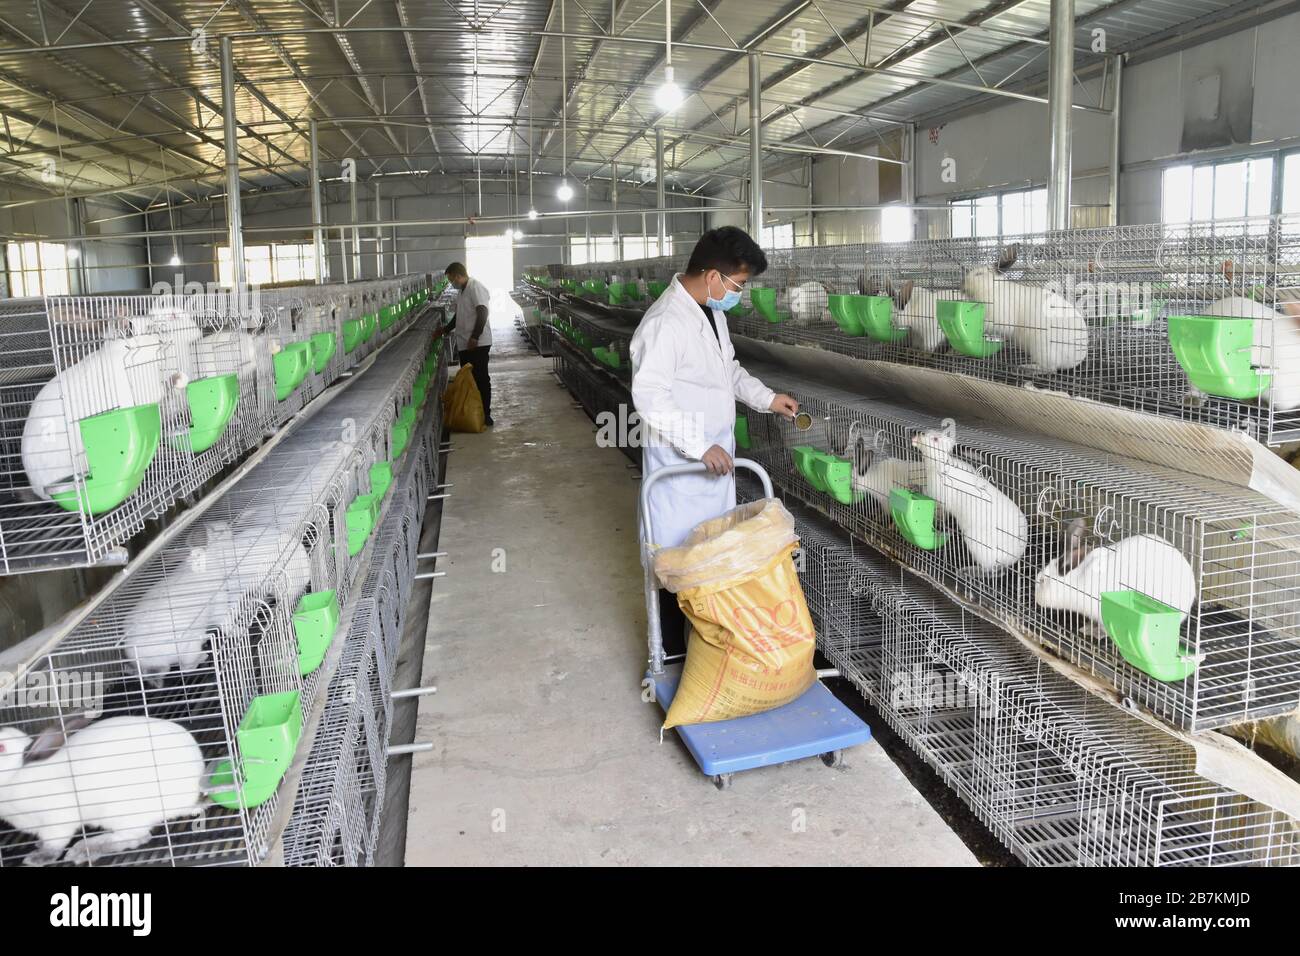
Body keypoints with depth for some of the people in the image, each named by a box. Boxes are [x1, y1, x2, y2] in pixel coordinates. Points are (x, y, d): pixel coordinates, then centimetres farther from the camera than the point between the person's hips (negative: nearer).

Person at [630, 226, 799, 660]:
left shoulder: (711, 312, 9)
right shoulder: (667, 322, -22)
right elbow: (649, 394, -27)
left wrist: (767, 398, 15)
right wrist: (700, 446, -27)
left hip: (714, 455, 9)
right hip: (680, 462, -9)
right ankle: (674, 652, 17)